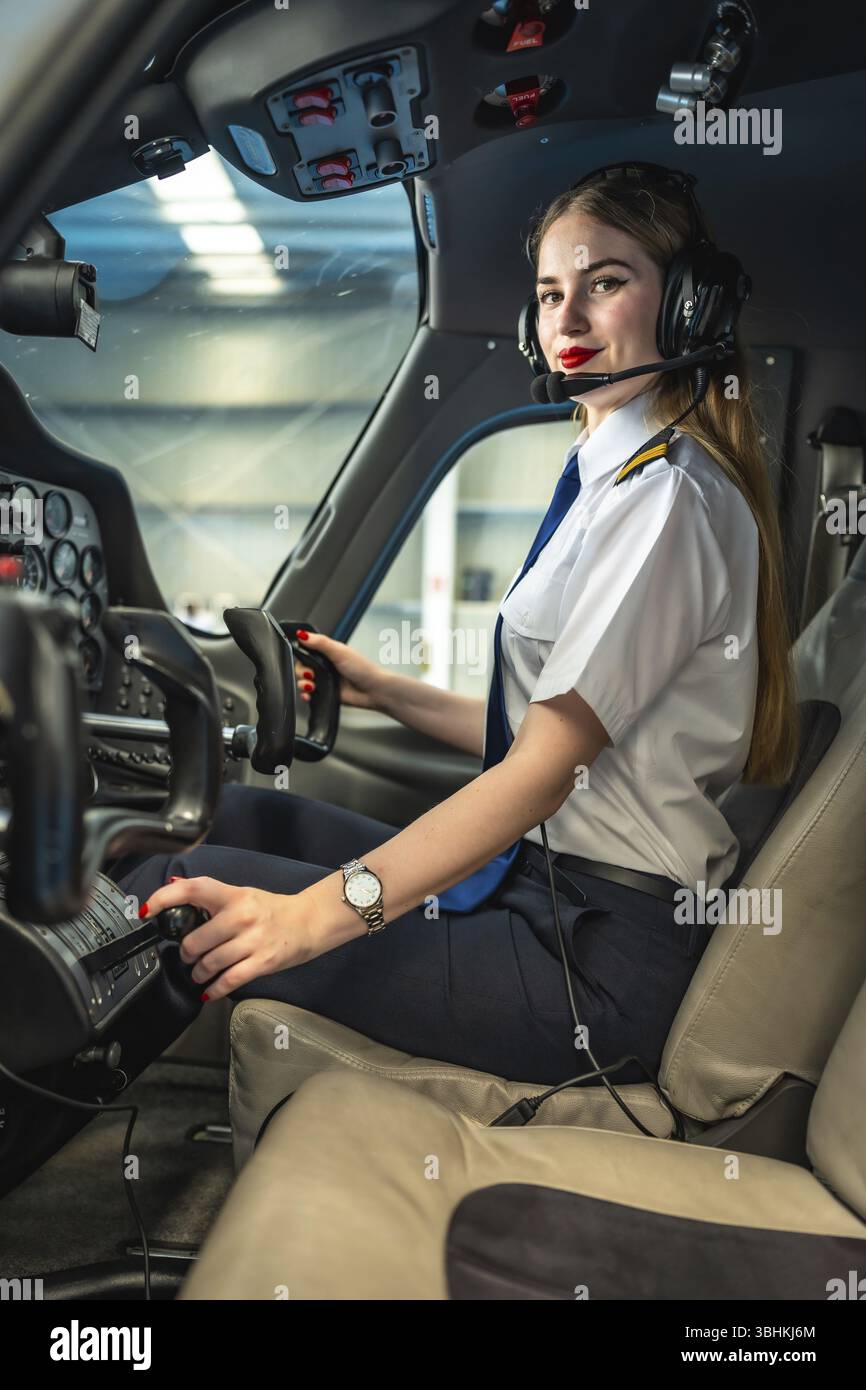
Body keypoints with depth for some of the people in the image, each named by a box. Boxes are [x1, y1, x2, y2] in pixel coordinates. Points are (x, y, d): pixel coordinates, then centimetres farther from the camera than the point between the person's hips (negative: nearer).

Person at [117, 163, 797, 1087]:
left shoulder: (669, 495, -16)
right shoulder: (616, 479, 15)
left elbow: (547, 763, -24)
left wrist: (327, 909, -30)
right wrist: (384, 691, 19)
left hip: (600, 964, -10)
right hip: (544, 884, 10)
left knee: (178, 895, -15)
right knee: (233, 816, 13)